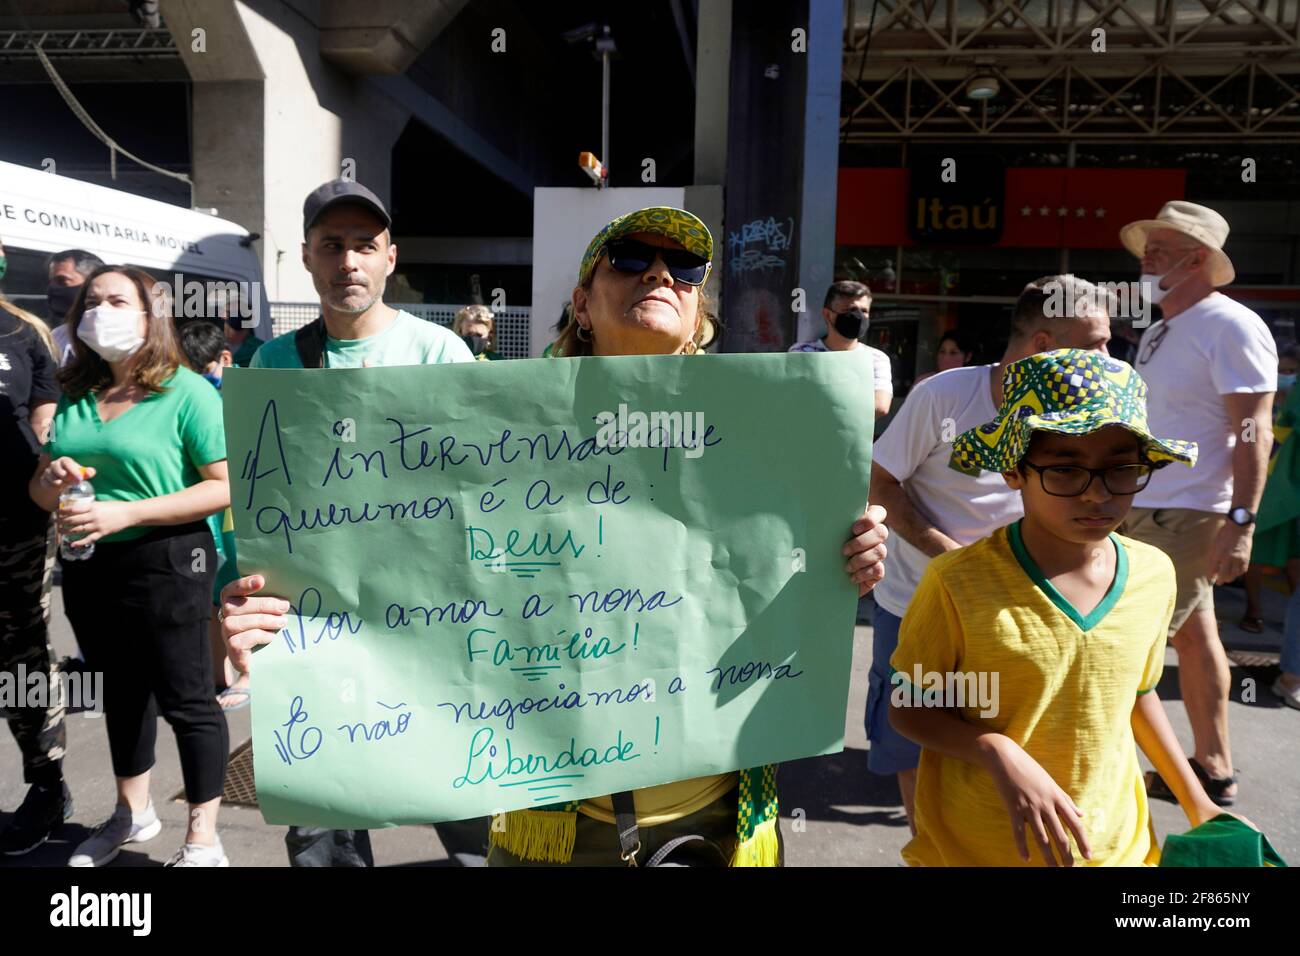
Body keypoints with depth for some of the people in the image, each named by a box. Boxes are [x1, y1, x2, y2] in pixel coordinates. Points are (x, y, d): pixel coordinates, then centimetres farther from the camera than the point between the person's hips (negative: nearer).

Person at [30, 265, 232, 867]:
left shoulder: (187, 392, -11)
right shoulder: (75, 397, 9)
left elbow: (226, 486, -17)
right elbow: (38, 487, 16)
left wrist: (128, 512, -23)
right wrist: (53, 483, -8)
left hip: (166, 562, -7)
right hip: (88, 565, 7)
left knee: (184, 699, 2)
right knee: (121, 690, 21)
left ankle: (203, 841, 18)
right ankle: (133, 814, 41)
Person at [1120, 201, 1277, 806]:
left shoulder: (1231, 327, -12)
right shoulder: (1160, 333, 15)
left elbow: (1253, 432, -17)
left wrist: (1240, 522, -22)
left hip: (1185, 515, -9)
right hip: (1146, 508, 9)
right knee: (1193, 636, 14)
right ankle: (1213, 768, 25)